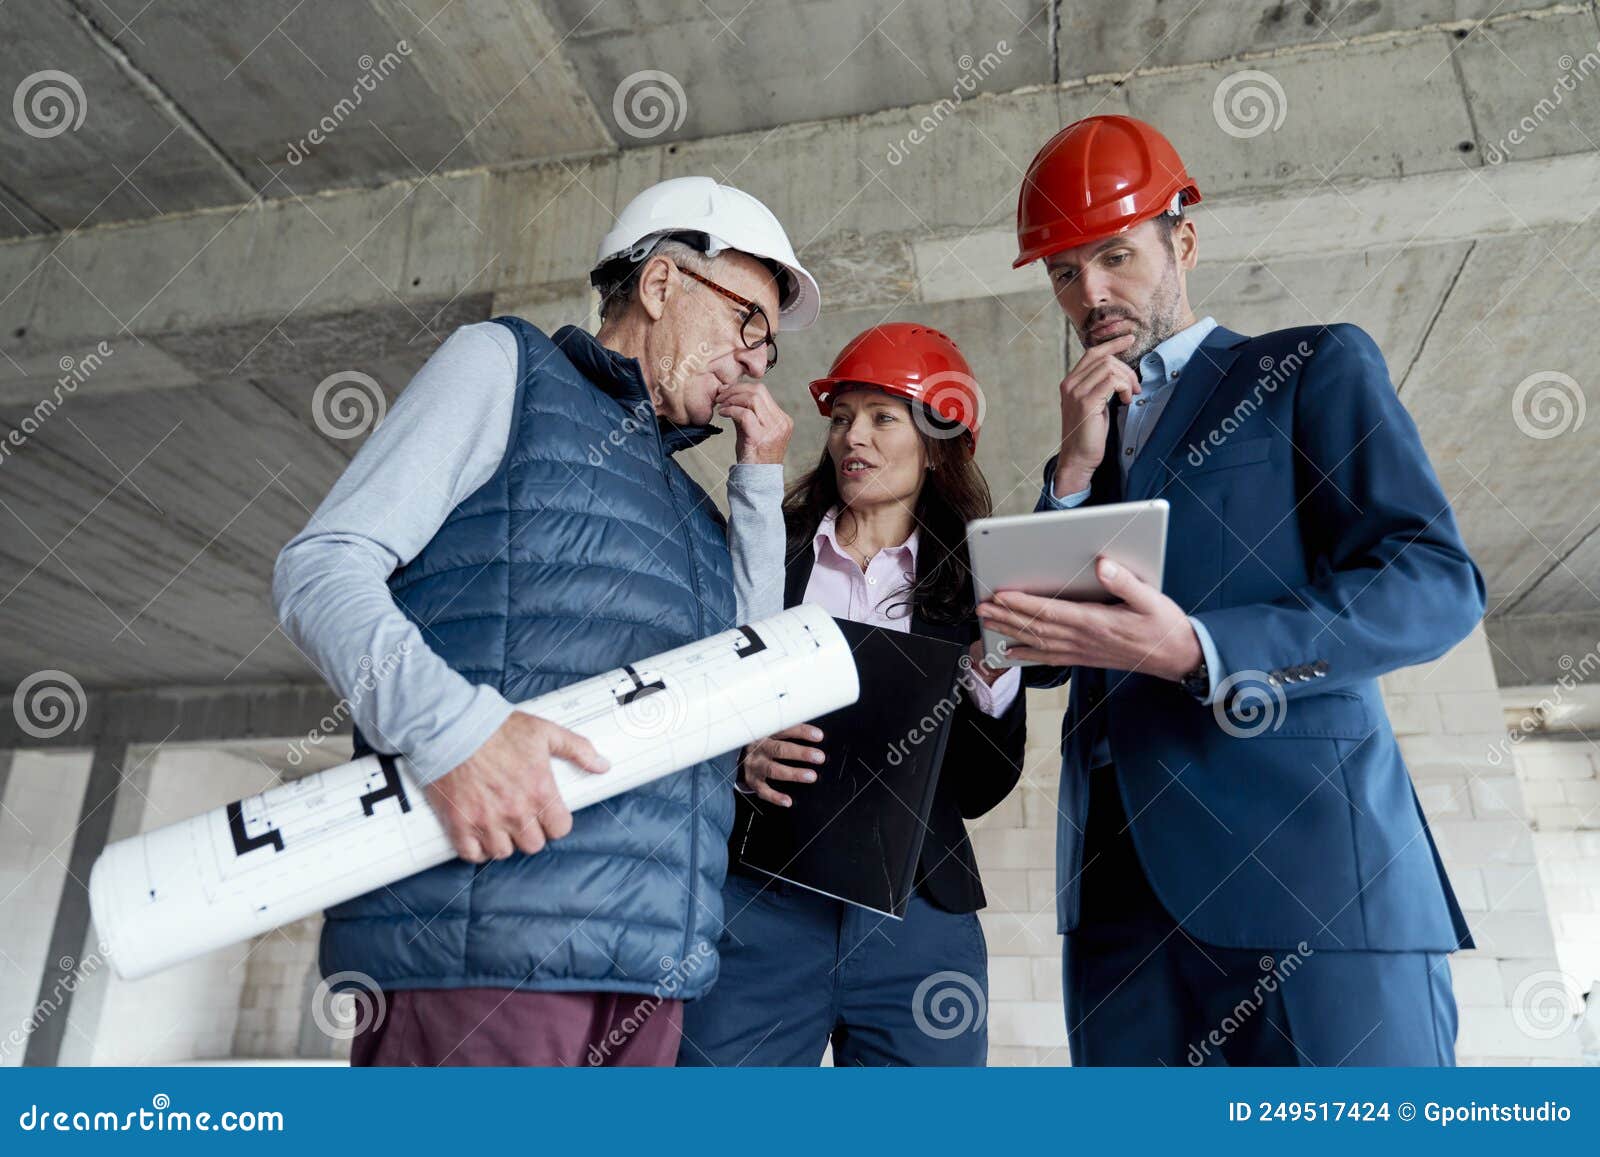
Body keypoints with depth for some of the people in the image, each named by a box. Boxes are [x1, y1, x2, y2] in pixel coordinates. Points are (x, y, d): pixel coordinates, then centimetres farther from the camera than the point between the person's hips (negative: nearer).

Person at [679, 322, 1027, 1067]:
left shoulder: (973, 589, 7)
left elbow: (978, 791, 7)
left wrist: (996, 676, -8)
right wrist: (738, 762, -15)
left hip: (918, 919, 1)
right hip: (757, 901, 0)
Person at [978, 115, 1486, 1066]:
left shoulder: (1317, 368, 7)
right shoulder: (1087, 440, 21)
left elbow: (1438, 582, -6)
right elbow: (1039, 654, 11)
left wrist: (1195, 652, -20)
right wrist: (1076, 467, 0)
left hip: (1304, 860, -4)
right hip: (1122, 882, 5)